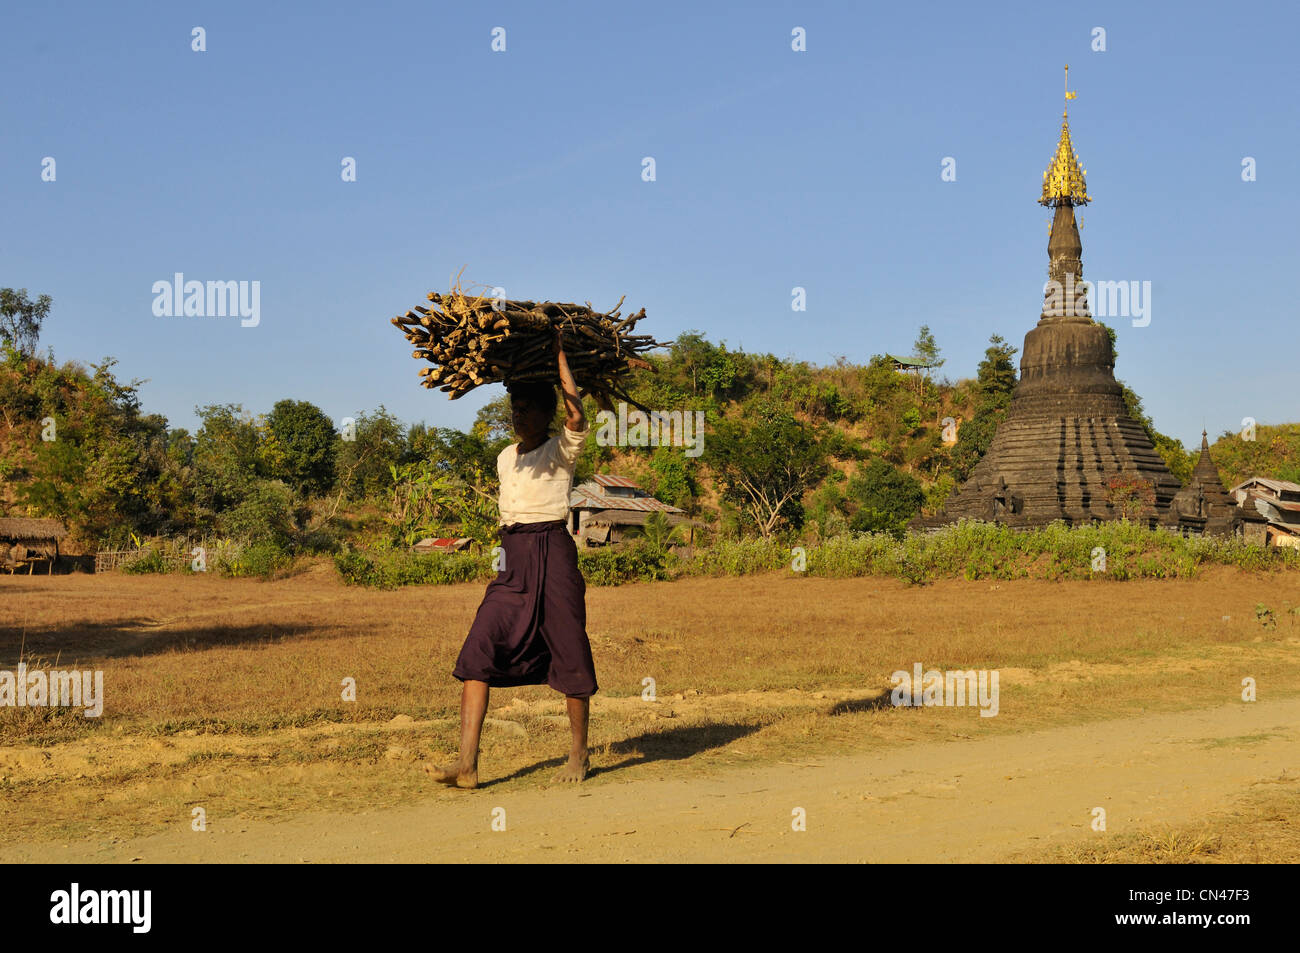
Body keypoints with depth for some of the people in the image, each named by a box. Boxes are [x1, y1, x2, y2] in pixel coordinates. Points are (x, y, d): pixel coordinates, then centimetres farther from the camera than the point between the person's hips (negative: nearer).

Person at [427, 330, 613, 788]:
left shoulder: (562, 450, -1)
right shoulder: (506, 458, 18)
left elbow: (576, 416, -18)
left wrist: (560, 355, -14)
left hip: (553, 552, -5)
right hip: (511, 560, 5)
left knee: (568, 654, -1)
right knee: (478, 651, -10)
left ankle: (579, 753, 17)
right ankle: (467, 763, -15)